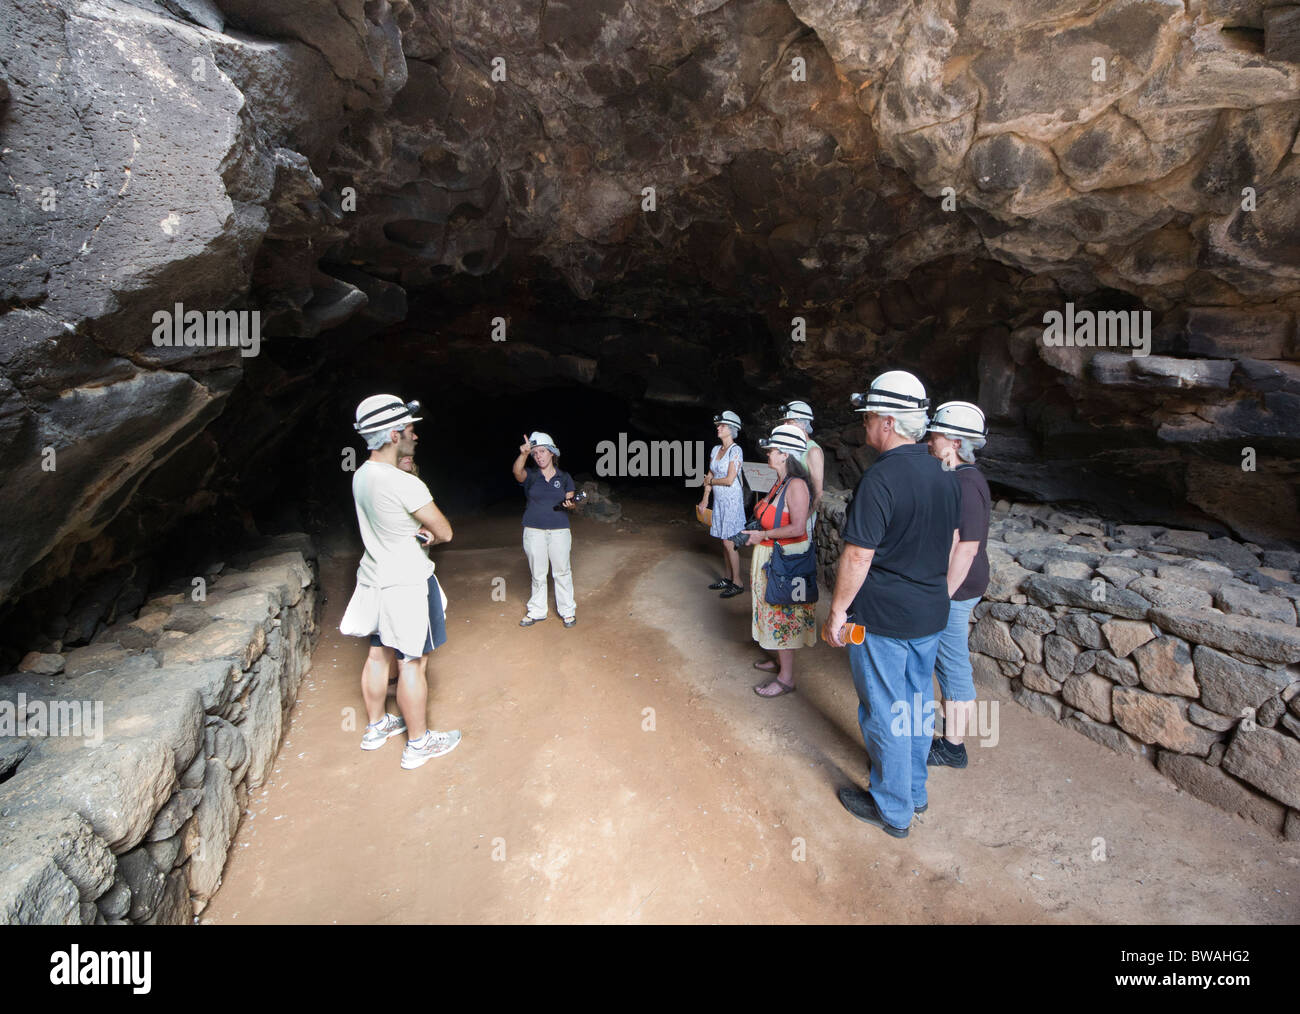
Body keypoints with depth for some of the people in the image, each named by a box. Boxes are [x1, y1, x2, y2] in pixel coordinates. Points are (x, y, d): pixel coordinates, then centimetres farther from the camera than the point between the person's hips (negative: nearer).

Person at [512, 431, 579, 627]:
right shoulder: (530, 476, 1)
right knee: (537, 574, 10)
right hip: (534, 531, 0)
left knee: (562, 571, 6)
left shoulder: (564, 478, 5)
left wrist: (569, 504, -18)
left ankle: (567, 611, 18)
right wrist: (523, 454, -40)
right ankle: (536, 611, 24)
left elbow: (570, 501, 6)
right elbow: (517, 472, -21)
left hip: (559, 531, 0)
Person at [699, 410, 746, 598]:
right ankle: (728, 578, 22)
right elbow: (709, 476, 14)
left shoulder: (735, 450, -12)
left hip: (732, 500, -7)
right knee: (724, 541, 12)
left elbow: (729, 480, -17)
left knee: (729, 542, -6)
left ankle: (737, 583, 3)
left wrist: (711, 481, -2)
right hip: (719, 500, 7)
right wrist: (705, 499, 12)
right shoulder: (716, 449, 10)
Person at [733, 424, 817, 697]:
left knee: (784, 615, -1)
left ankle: (786, 678, 11)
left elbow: (798, 527, -28)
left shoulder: (796, 485, -21)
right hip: (771, 555, 9)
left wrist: (763, 535, -20)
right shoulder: (780, 482, 8)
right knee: (776, 613, 20)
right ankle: (779, 661, 36)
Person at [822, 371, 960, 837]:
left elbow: (857, 557, -22)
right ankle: (915, 791, 40)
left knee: (884, 711, 8)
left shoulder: (880, 479, -22)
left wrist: (837, 612, -12)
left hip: (883, 619, -8)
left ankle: (892, 809, 25)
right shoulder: (943, 475, 4)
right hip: (931, 615, 8)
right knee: (917, 702, 21)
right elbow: (951, 543, 13)